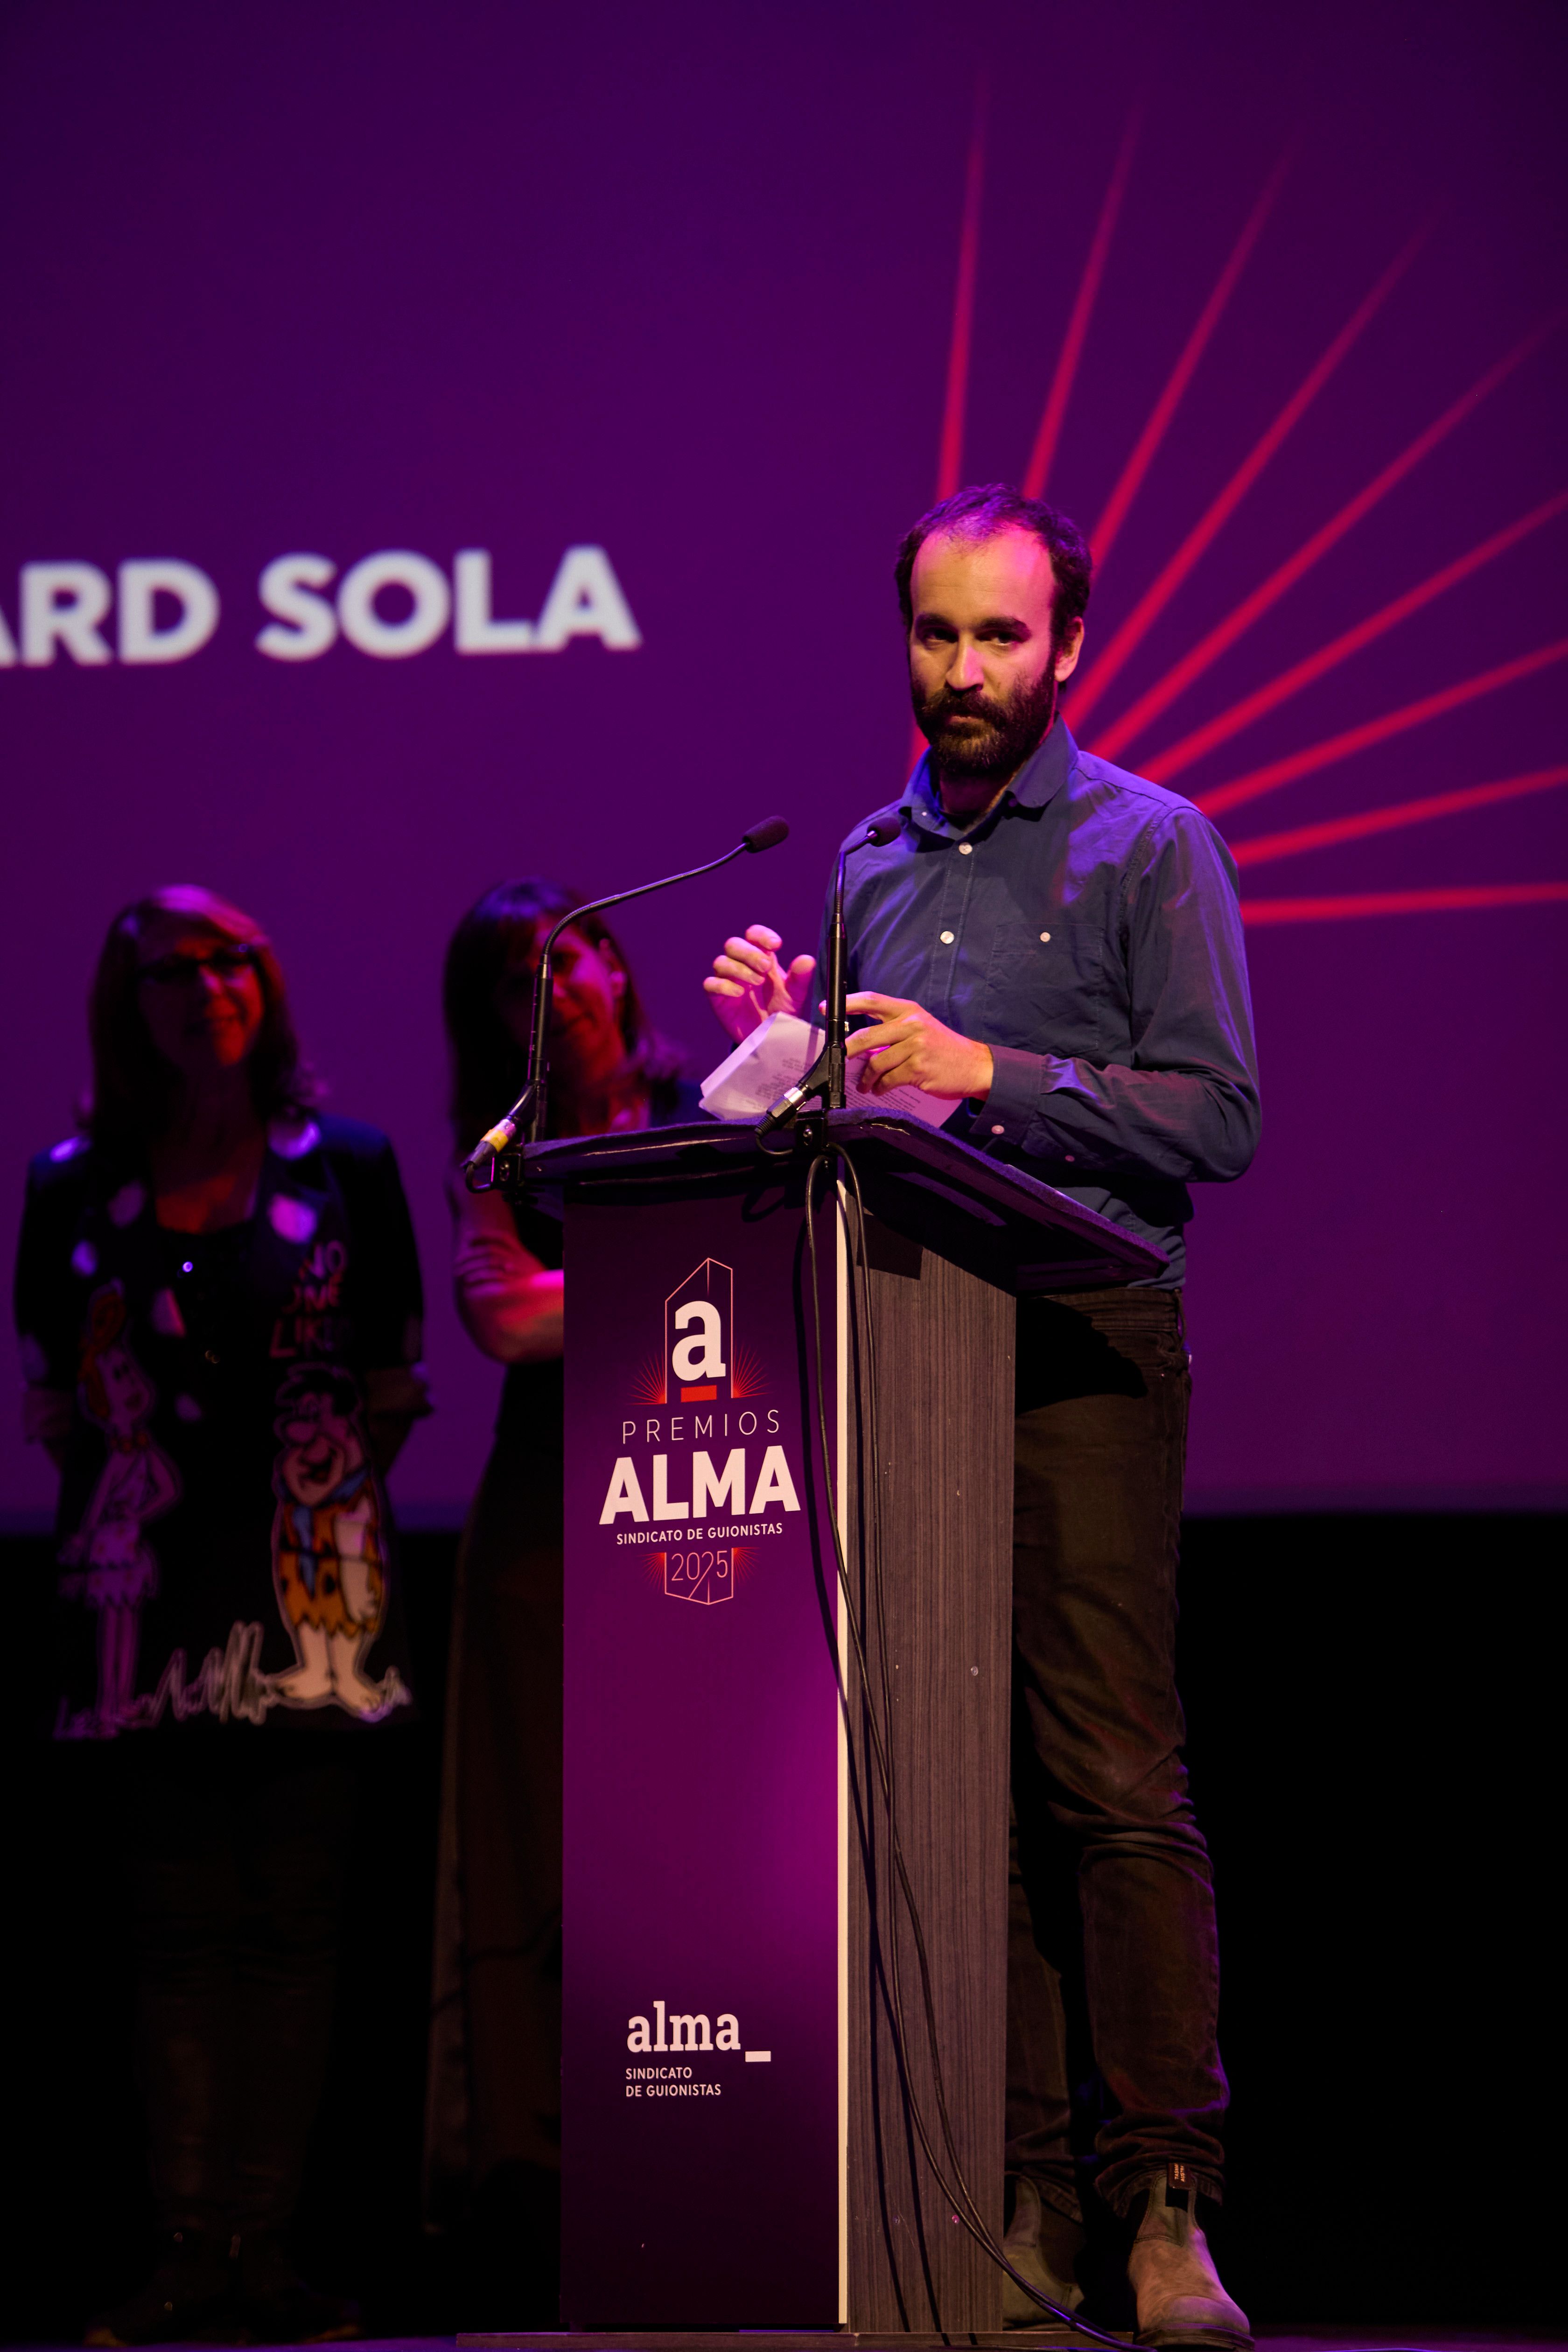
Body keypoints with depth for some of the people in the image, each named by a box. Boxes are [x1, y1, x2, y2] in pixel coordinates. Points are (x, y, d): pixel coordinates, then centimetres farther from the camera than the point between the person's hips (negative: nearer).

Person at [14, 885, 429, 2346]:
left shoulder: (345, 1169, 9)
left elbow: (397, 1383, 11)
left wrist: (320, 1489, 2)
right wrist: (138, 1481, 2)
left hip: (308, 1587, 0)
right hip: (153, 1596, 0)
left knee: (292, 1919, -3)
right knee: (183, 1922, -3)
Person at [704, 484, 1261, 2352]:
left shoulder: (1150, 847, 4)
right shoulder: (871, 866, 19)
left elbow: (1214, 1116, -6)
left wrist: (987, 1074, -13)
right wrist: (783, 1046, 4)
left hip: (1083, 1345, -5)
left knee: (1114, 1780, -11)